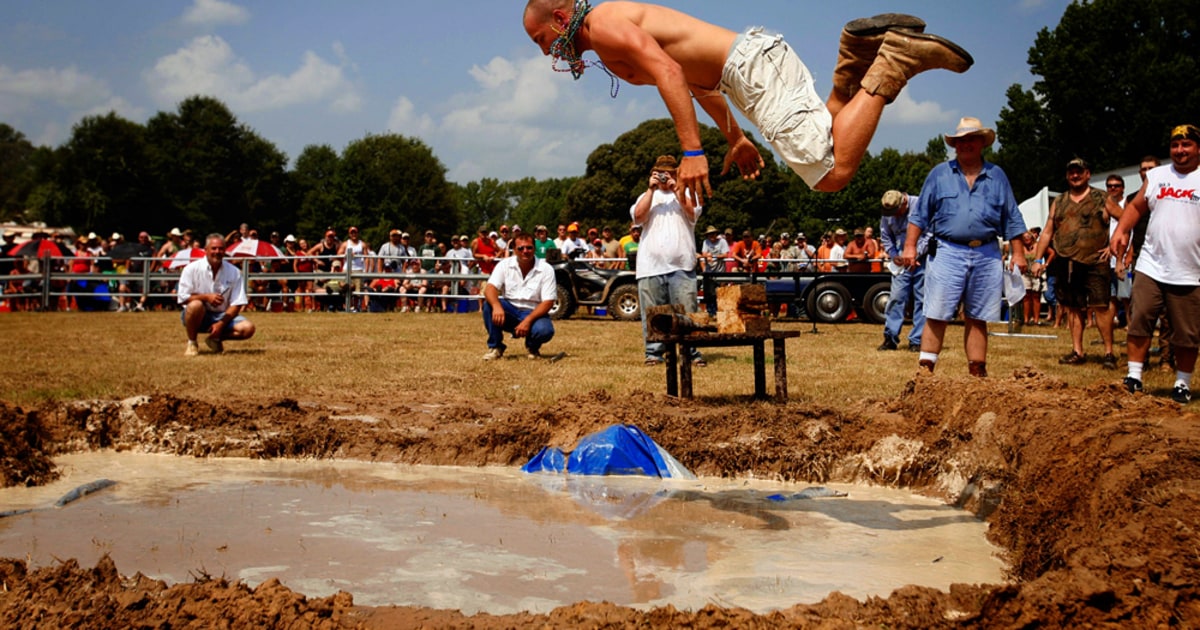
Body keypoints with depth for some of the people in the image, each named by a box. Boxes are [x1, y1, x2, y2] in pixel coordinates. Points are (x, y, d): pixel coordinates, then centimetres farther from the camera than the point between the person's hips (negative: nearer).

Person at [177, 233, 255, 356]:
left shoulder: (234, 272, -1)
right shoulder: (192, 269, -6)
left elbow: (237, 304, -4)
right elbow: (182, 298, -10)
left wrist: (221, 324, -17)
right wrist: (206, 297, -23)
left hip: (223, 316, 2)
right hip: (198, 317, -2)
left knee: (248, 328, -23)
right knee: (196, 305, -37)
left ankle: (216, 338, 5)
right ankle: (191, 343, -11)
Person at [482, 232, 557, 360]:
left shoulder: (546, 269, -8)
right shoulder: (504, 264, -3)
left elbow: (548, 302, -13)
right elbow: (490, 288, -16)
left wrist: (528, 320, -28)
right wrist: (496, 306, -40)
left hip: (534, 313, -2)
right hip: (509, 310, 2)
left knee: (545, 330, -34)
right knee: (489, 303, -28)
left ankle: (532, 347, 4)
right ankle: (495, 347, -12)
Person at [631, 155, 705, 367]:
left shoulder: (686, 194, 18)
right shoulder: (647, 196, 21)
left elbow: (693, 213, -2)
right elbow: (638, 216, 0)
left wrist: (677, 190, -5)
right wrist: (651, 189, -2)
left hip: (681, 264, -1)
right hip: (651, 266, 1)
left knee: (686, 311, -6)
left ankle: (690, 351, -2)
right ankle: (654, 352, 7)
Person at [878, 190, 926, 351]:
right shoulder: (886, 215, 2)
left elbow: (929, 234, -10)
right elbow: (886, 239, 13)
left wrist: (916, 254, -15)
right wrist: (896, 257, -3)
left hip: (923, 259, -3)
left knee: (922, 299, -2)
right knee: (896, 297, -5)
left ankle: (917, 341, 2)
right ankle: (890, 337, 1)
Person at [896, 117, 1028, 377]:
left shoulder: (997, 176, 12)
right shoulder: (939, 174, 8)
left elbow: (1012, 219, 13)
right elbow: (919, 214, 7)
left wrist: (1018, 253, 7)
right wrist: (910, 247, -2)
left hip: (986, 256, 2)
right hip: (947, 252, -2)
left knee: (978, 319, 7)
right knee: (936, 315, -6)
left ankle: (977, 371, 11)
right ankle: (926, 367, -5)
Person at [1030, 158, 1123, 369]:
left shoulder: (1101, 199, 5)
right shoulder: (1059, 202, 16)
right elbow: (1047, 232, 15)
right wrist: (1038, 259, 6)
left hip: (1094, 263, -4)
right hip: (1066, 263, 4)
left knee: (1100, 307, -9)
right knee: (1073, 308, 7)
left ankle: (1109, 352, -6)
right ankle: (1077, 352, 12)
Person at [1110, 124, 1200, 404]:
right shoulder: (1156, 176, 12)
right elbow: (1136, 206, 16)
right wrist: (1121, 230, -2)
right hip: (1150, 268, 3)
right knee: (1139, 322, -2)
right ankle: (1134, 376, 5)